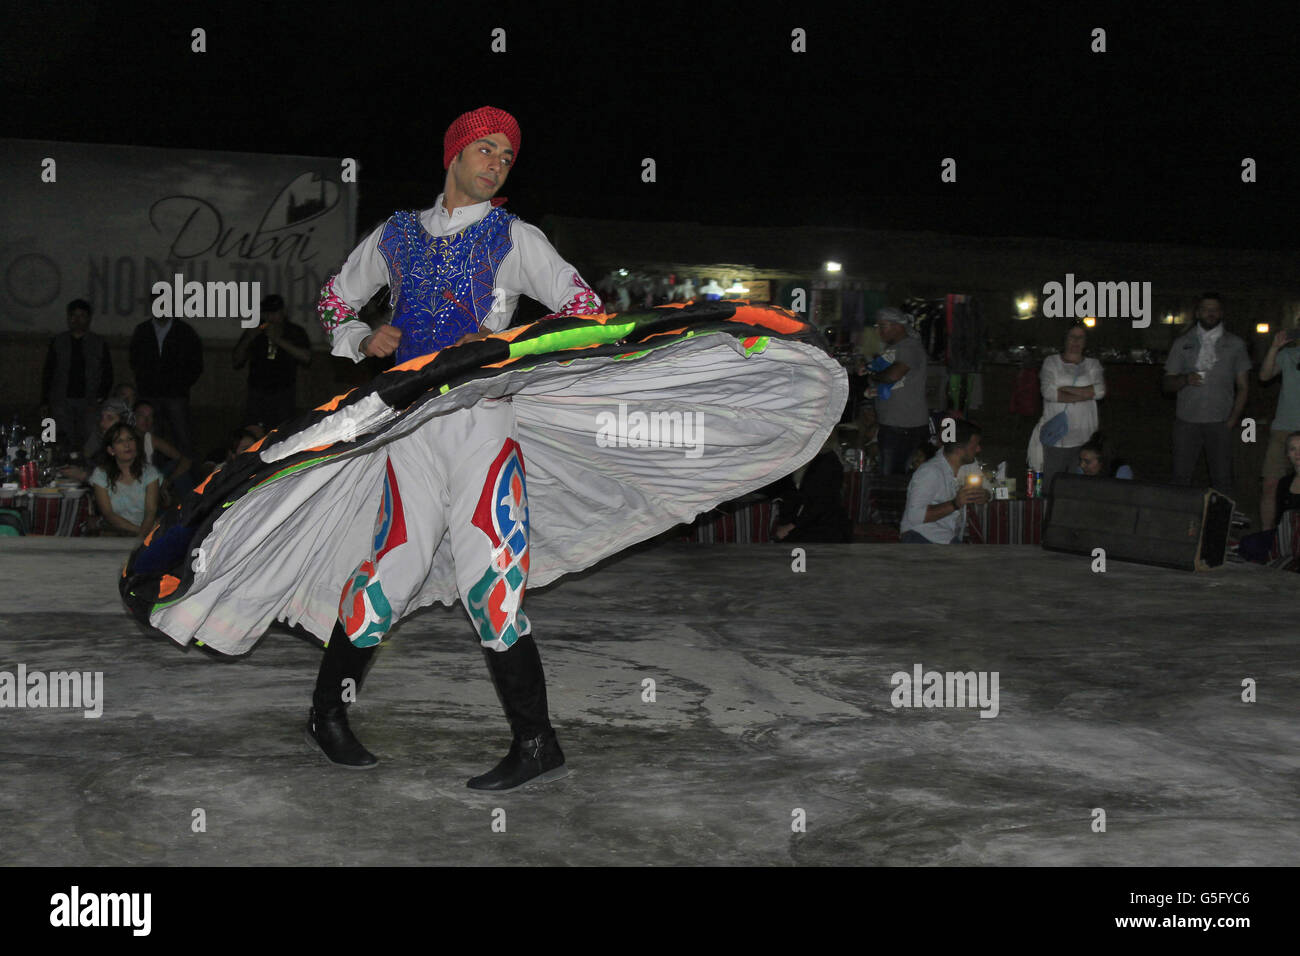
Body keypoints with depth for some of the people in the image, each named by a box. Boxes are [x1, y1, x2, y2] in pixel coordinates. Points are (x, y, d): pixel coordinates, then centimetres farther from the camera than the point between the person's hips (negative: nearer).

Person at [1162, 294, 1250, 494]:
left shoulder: (1235, 344, 9)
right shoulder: (1183, 342, 10)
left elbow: (1242, 387, 9)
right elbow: (1168, 384, 9)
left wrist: (1233, 420, -4)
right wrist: (1185, 380, -14)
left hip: (1221, 423, -1)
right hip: (1187, 420, 1)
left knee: (1222, 478, -3)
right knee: (1181, 475, -2)